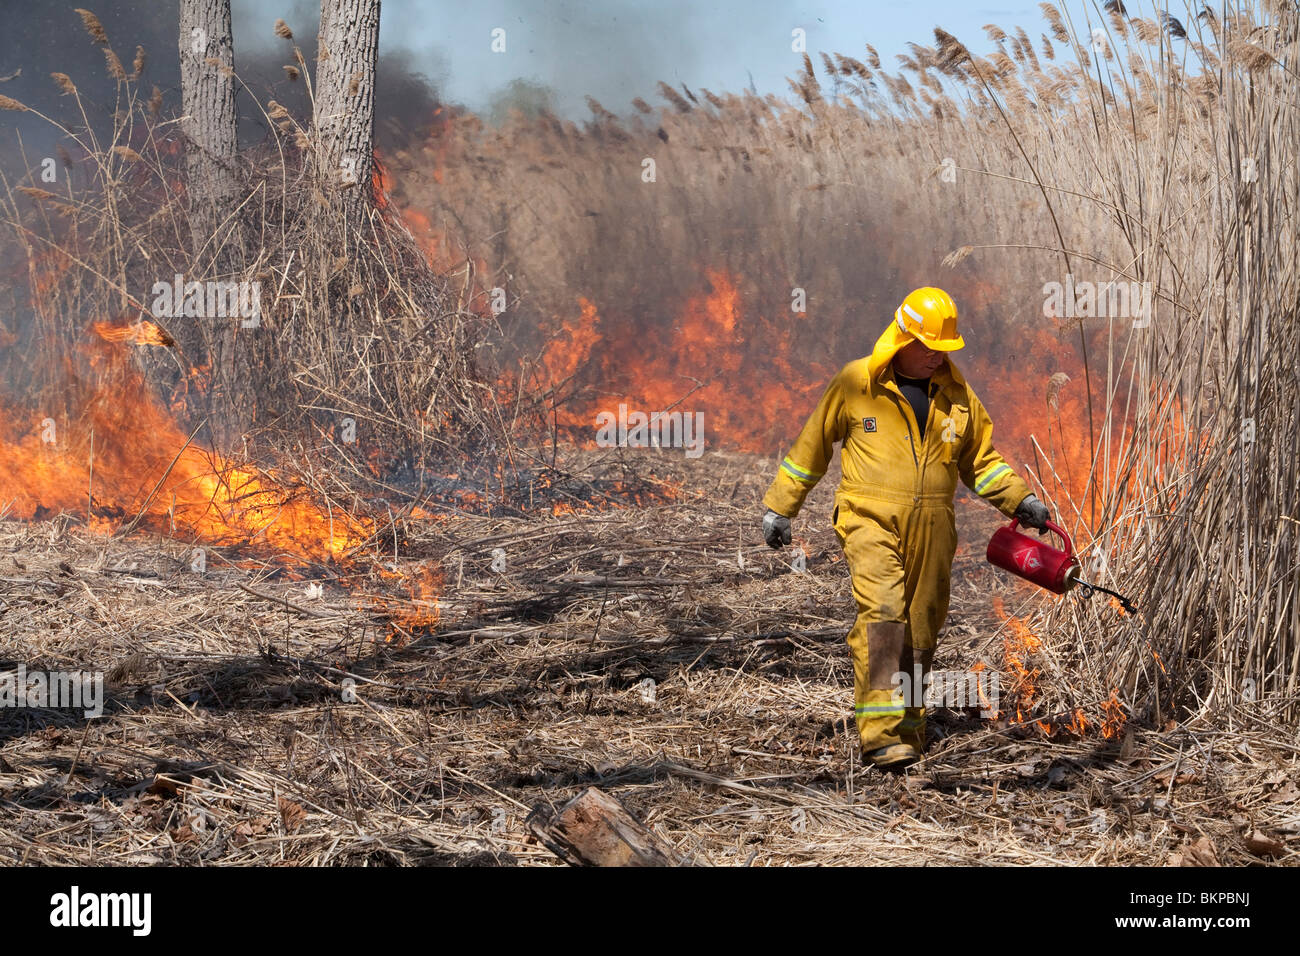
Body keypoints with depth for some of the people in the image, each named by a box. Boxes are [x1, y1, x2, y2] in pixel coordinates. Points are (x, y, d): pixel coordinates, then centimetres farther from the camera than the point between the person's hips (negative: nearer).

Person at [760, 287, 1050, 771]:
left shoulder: (955, 392, 11)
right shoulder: (856, 383, 0)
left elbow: (981, 459, 22)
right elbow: (812, 445, 10)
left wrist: (1021, 501, 10)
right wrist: (780, 508, 13)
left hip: (930, 529, 5)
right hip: (871, 520, -4)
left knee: (920, 628, 7)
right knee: (881, 613, -21)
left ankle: (907, 728, 20)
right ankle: (880, 734, -29)